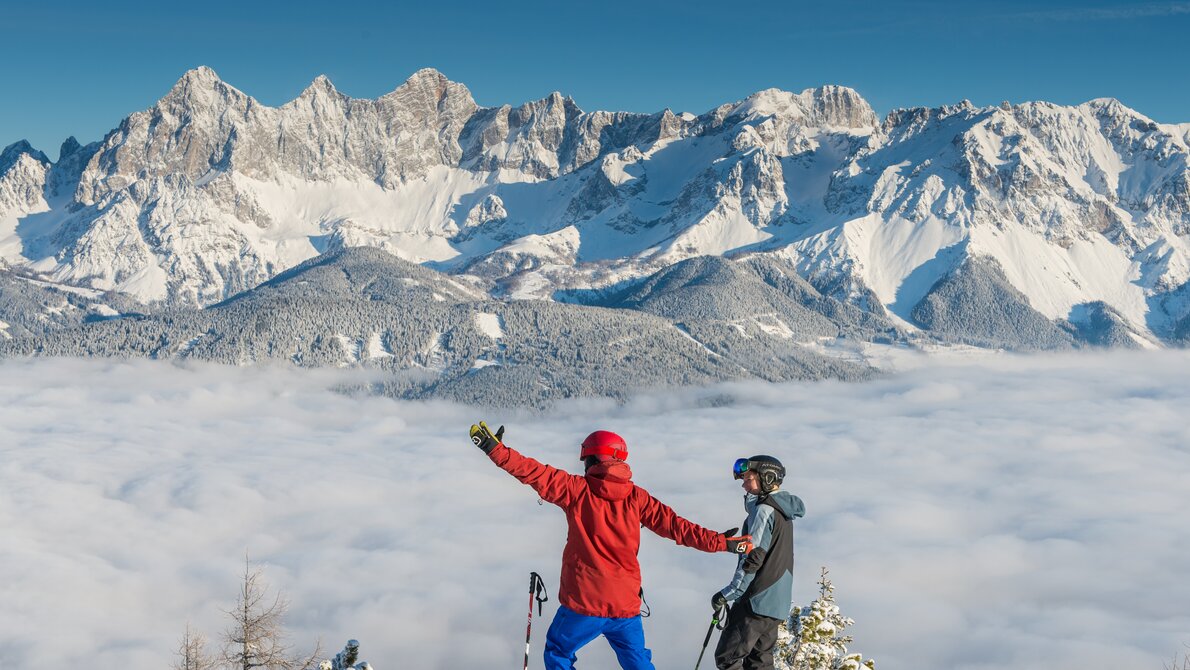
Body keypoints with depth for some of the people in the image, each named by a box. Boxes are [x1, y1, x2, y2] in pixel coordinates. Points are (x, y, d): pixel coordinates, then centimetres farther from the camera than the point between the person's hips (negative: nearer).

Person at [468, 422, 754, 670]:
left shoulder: (577, 489, -6)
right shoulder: (636, 497, 1)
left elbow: (535, 473, -12)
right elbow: (676, 526, 0)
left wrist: (495, 449, -10)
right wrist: (723, 543, 6)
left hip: (582, 603, -3)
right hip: (626, 607, 3)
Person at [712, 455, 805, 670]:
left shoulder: (764, 510, -13)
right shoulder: (783, 511, 17)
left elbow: (753, 558, -19)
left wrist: (728, 593, -16)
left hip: (757, 600, -10)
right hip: (778, 602, 10)